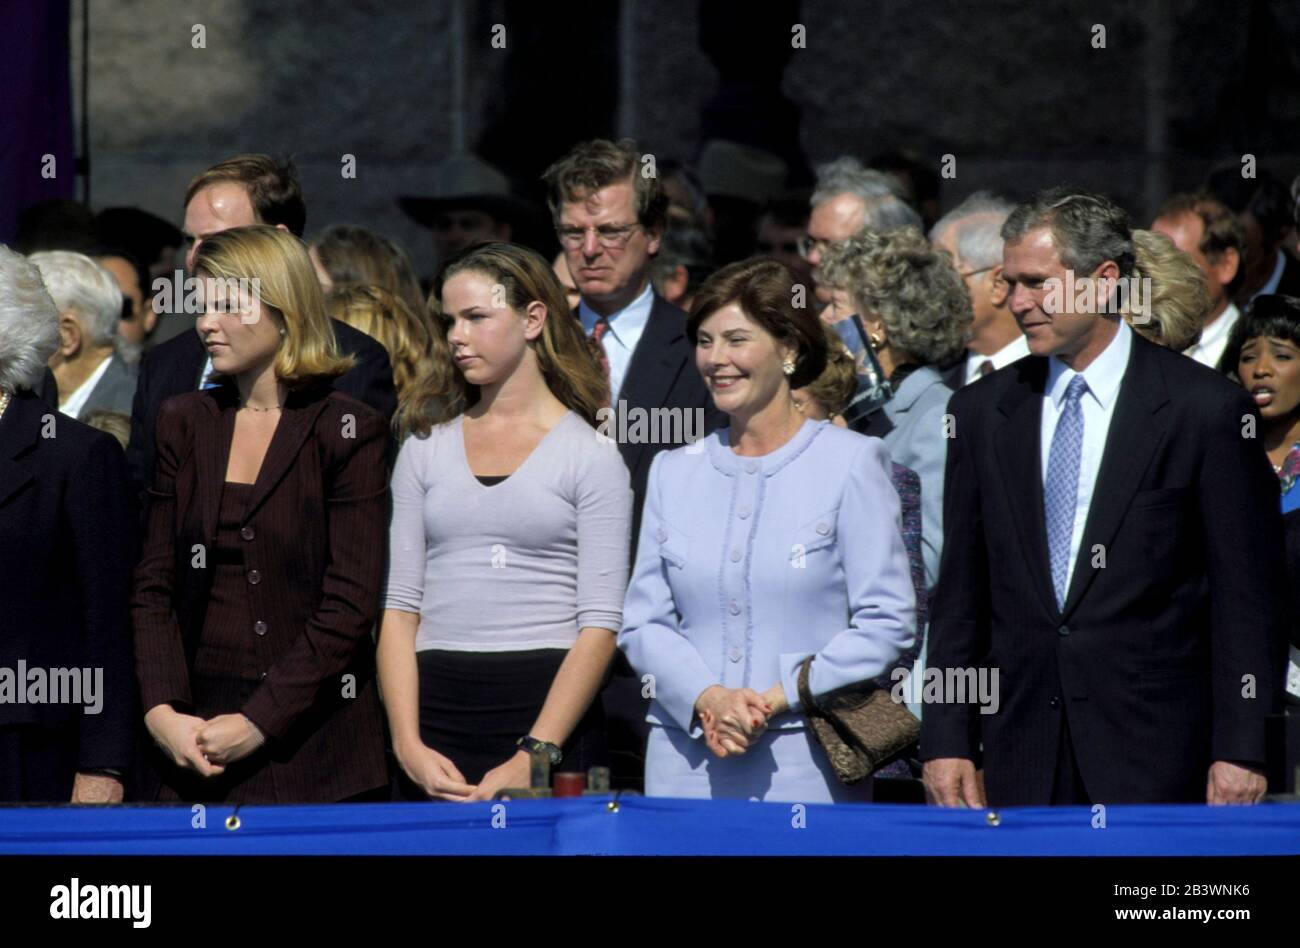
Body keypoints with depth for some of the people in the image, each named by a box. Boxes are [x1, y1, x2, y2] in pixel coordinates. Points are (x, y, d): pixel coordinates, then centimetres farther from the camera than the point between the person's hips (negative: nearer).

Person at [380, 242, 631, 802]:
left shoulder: (590, 455, 2)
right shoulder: (426, 450, 13)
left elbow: (599, 625, -5)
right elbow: (400, 607, 8)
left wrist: (534, 755, -15)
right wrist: (408, 744, -6)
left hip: (550, 711, -3)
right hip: (437, 709, 3)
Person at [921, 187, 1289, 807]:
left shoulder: (1205, 410, -2)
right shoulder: (982, 411, 10)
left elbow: (1247, 596, -3)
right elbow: (960, 594, 11)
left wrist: (1240, 750, -8)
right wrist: (946, 740, 4)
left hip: (1155, 756, -4)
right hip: (1021, 755, 4)